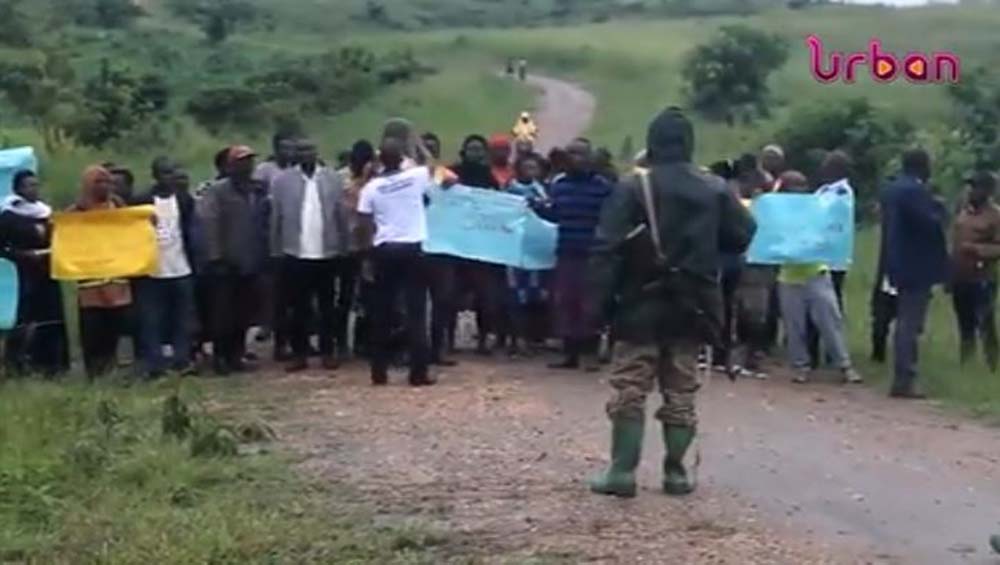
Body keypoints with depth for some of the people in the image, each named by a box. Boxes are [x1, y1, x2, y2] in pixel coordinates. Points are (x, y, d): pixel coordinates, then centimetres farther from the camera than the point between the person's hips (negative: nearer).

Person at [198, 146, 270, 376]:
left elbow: (265, 223, 12)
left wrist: (264, 254, 5)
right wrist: (215, 257, -16)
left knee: (244, 313, 8)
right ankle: (221, 357, 10)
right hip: (226, 263, -5)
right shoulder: (218, 191, -5)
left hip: (250, 262, 5)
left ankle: (236, 355, 18)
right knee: (223, 312, 1)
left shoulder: (259, 190, 10)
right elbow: (209, 224, -11)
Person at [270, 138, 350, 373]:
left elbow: (342, 216, 3)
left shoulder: (333, 179, 3)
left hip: (327, 254, 1)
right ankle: (299, 354, 12)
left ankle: (328, 352, 16)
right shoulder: (282, 181, 1)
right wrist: (276, 252, -1)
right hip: (295, 255, -1)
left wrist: (345, 250, 0)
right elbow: (276, 219, 1)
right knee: (299, 308, 5)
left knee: (328, 306, 9)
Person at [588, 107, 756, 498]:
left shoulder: (634, 187, -8)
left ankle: (622, 471, -2)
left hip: (643, 304, -3)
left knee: (630, 385, 1)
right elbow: (743, 236, 7)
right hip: (693, 305, 3)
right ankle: (676, 471, 10)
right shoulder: (715, 189, 2)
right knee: (681, 389, 10)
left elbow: (607, 247, -13)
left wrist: (601, 298, -10)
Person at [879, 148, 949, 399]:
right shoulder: (915, 191, -17)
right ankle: (904, 381, -7)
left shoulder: (890, 189, 12)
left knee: (905, 323, 15)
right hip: (917, 267, -9)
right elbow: (930, 224, -22)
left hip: (900, 265, 9)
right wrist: (940, 209, -4)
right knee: (910, 325, -7)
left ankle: (903, 378, 19)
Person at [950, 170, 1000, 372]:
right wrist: (949, 274, 15)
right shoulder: (964, 210, 11)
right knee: (965, 329, 15)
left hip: (982, 282, -7)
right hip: (960, 279, 7)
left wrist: (977, 249, -27)